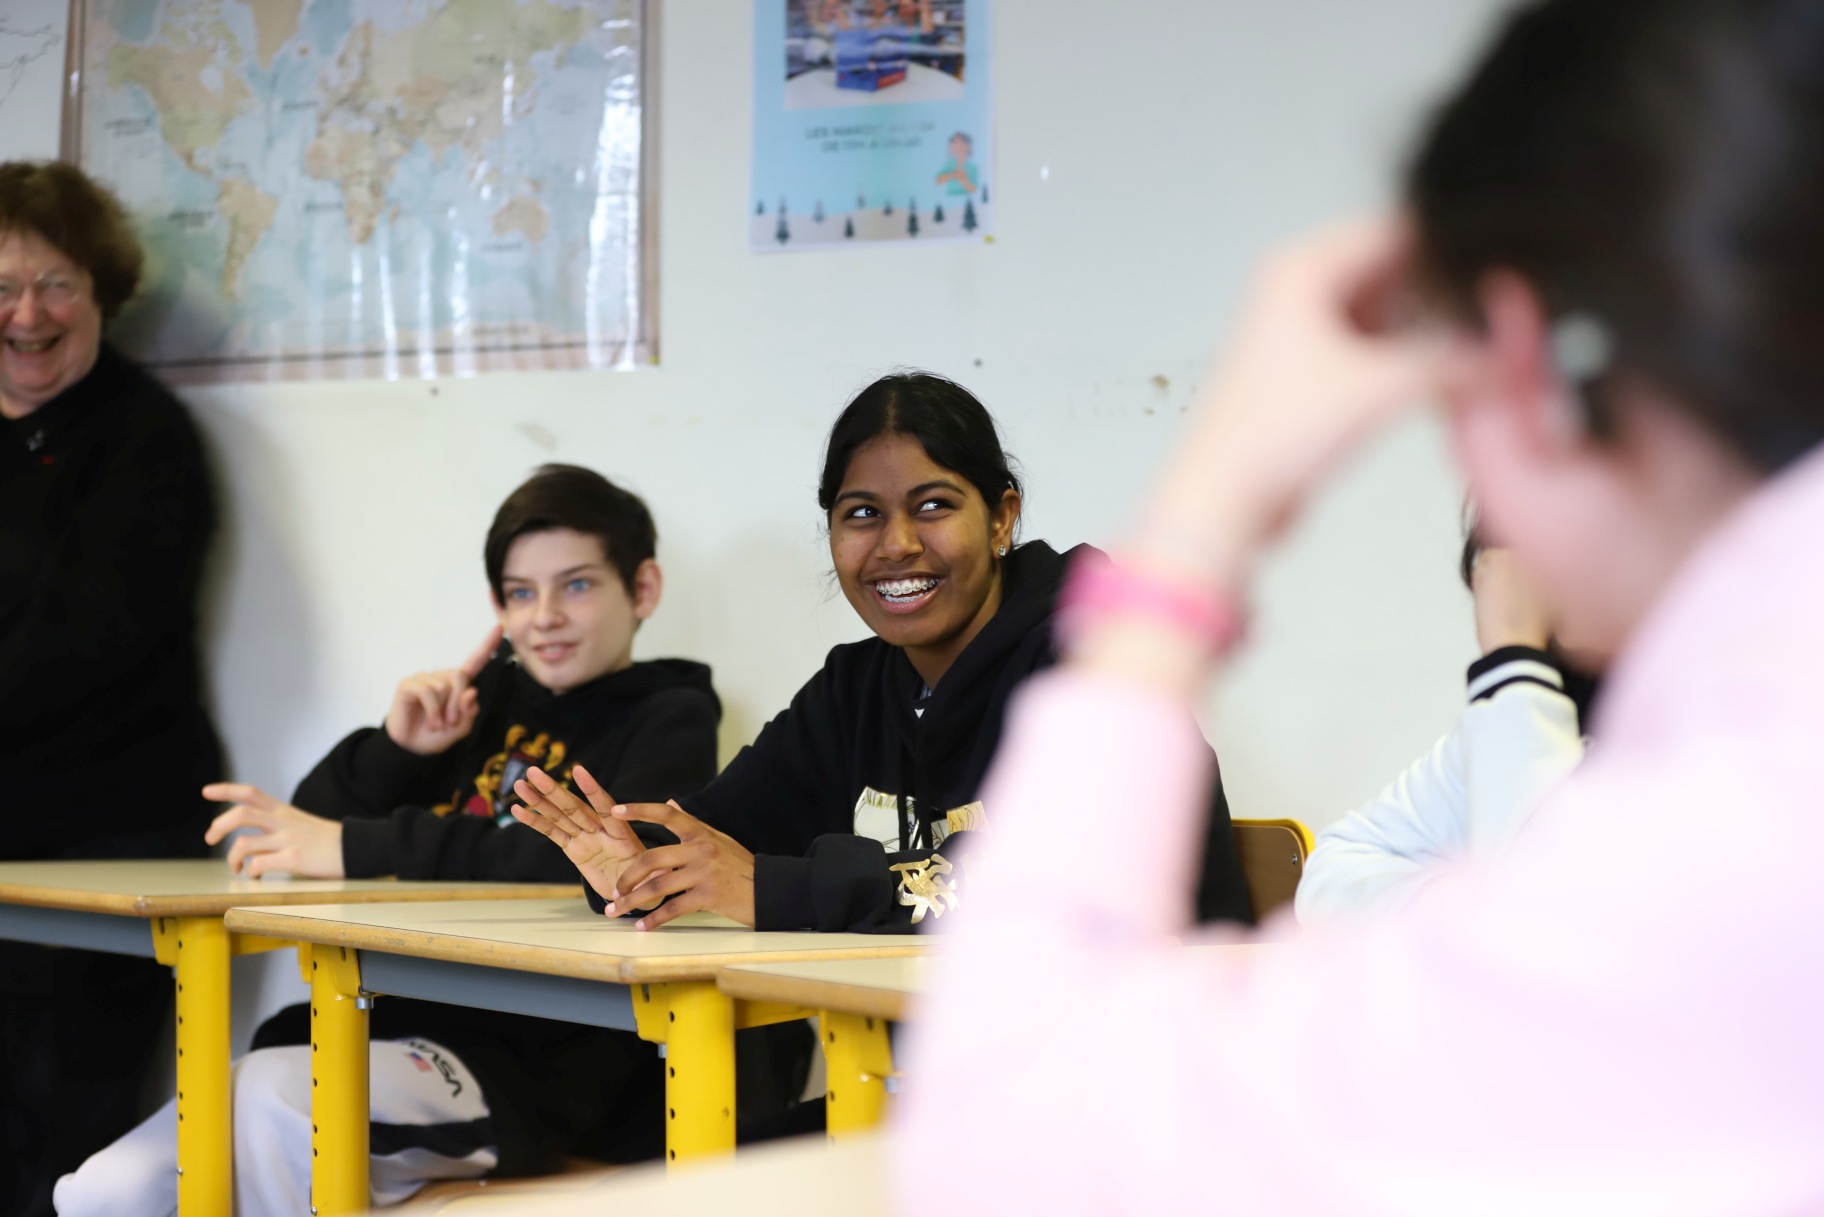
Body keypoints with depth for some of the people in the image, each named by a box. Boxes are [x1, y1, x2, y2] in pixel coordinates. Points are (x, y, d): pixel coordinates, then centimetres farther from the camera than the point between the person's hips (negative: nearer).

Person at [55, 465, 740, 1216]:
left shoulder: (670, 721, 3)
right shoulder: (491, 695, 20)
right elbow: (309, 827, 19)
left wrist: (363, 847, -20)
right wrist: (397, 749, -3)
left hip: (526, 1062, -6)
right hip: (397, 1026, 6)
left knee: (277, 1092, -32)